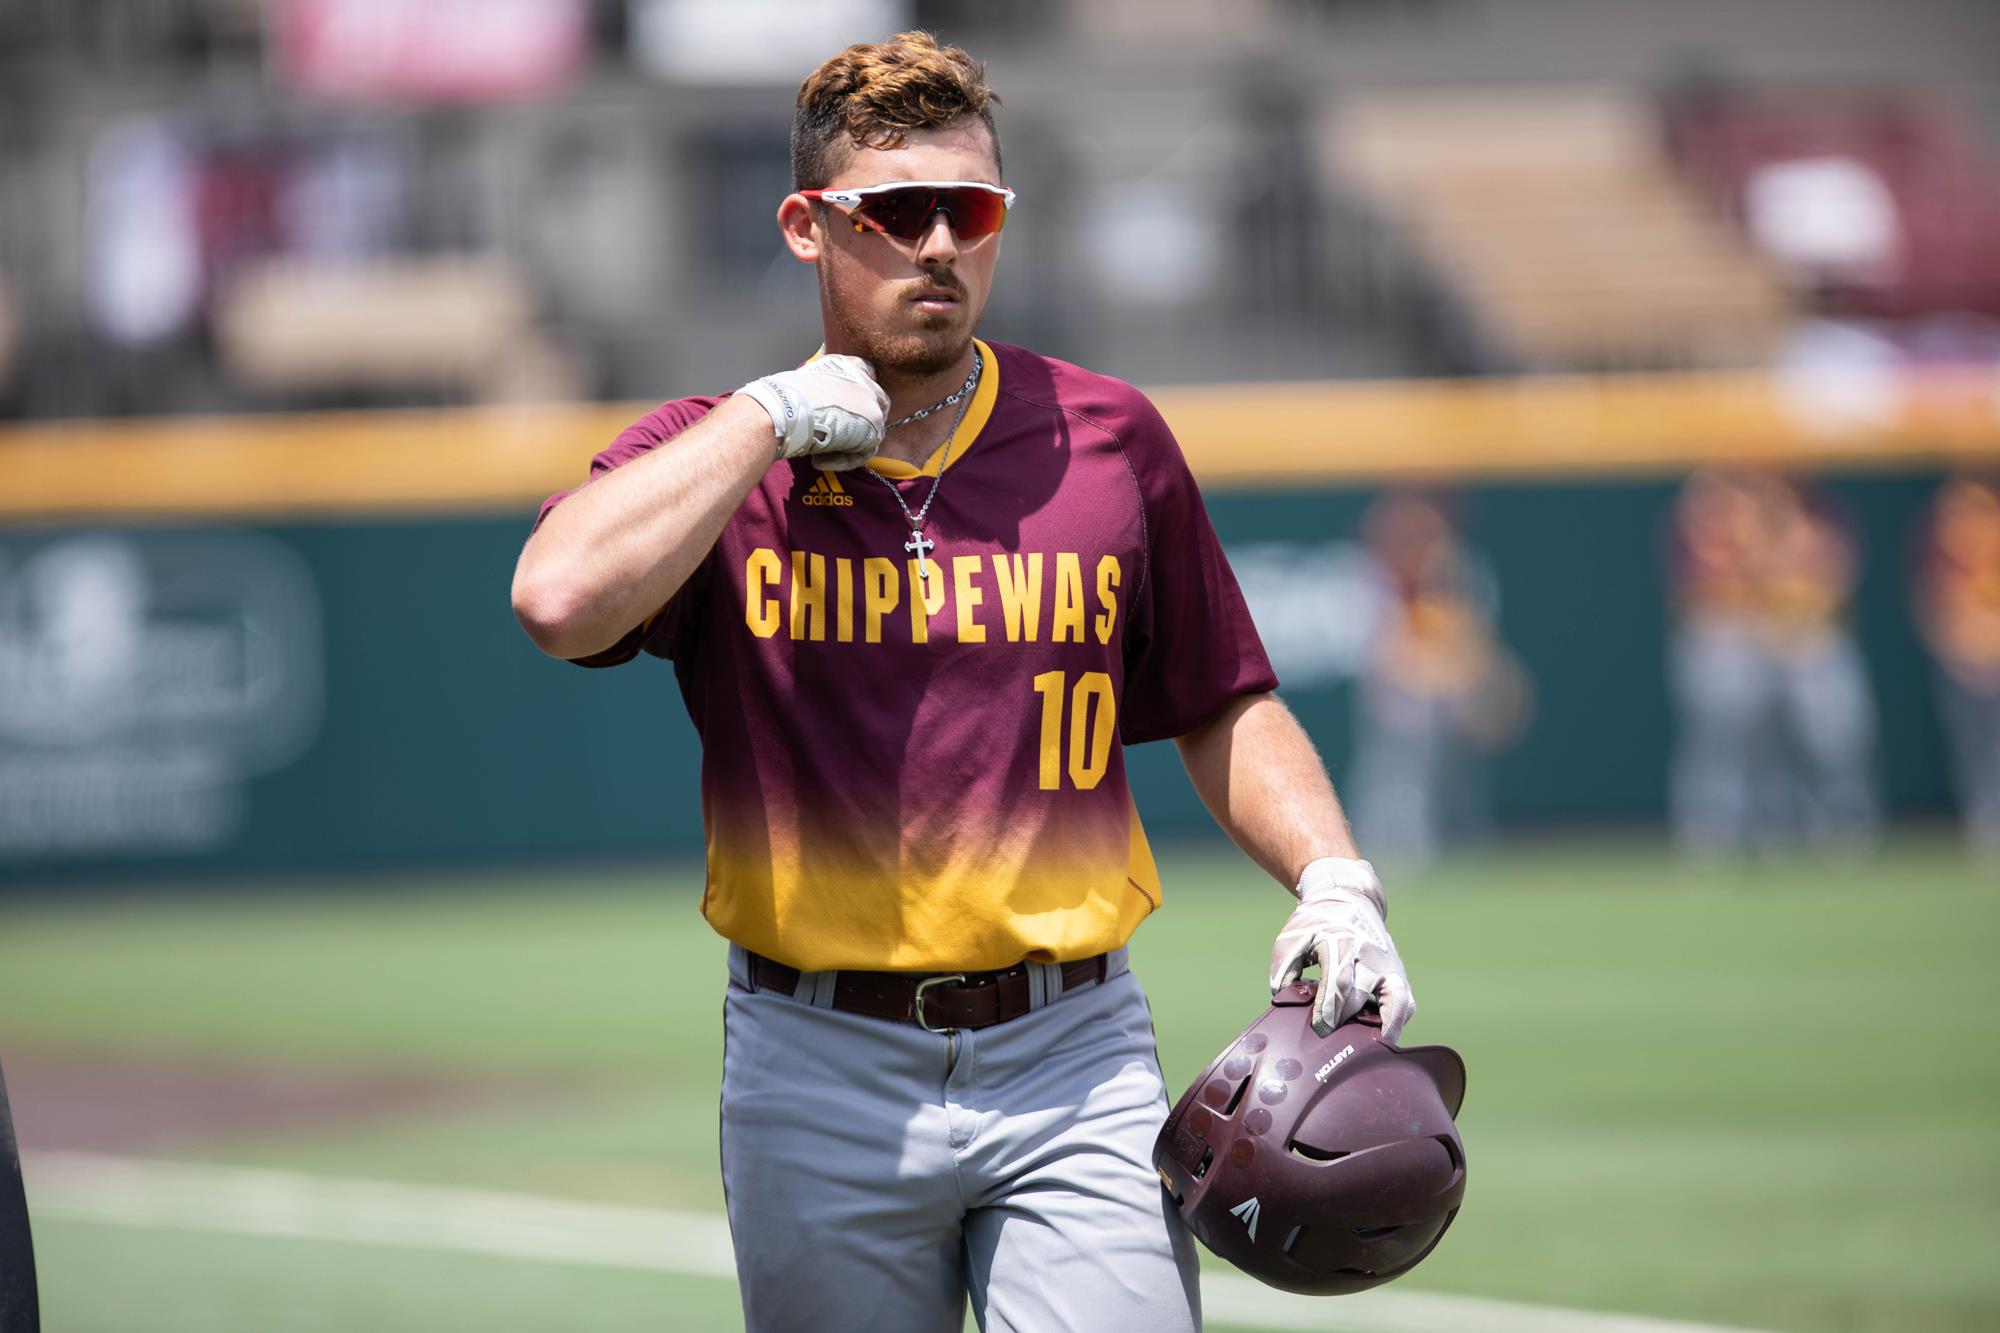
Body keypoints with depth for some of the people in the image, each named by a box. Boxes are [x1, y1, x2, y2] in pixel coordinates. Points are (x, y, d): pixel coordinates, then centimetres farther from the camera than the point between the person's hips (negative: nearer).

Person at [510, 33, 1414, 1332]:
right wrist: (774, 415, -13)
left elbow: (1221, 707, 15)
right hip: (820, 1082, 0)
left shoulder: (1111, 438, 7)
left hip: (1075, 1068, 1)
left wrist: (1333, 881, -3)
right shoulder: (712, 458, 1)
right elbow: (560, 599, -21)